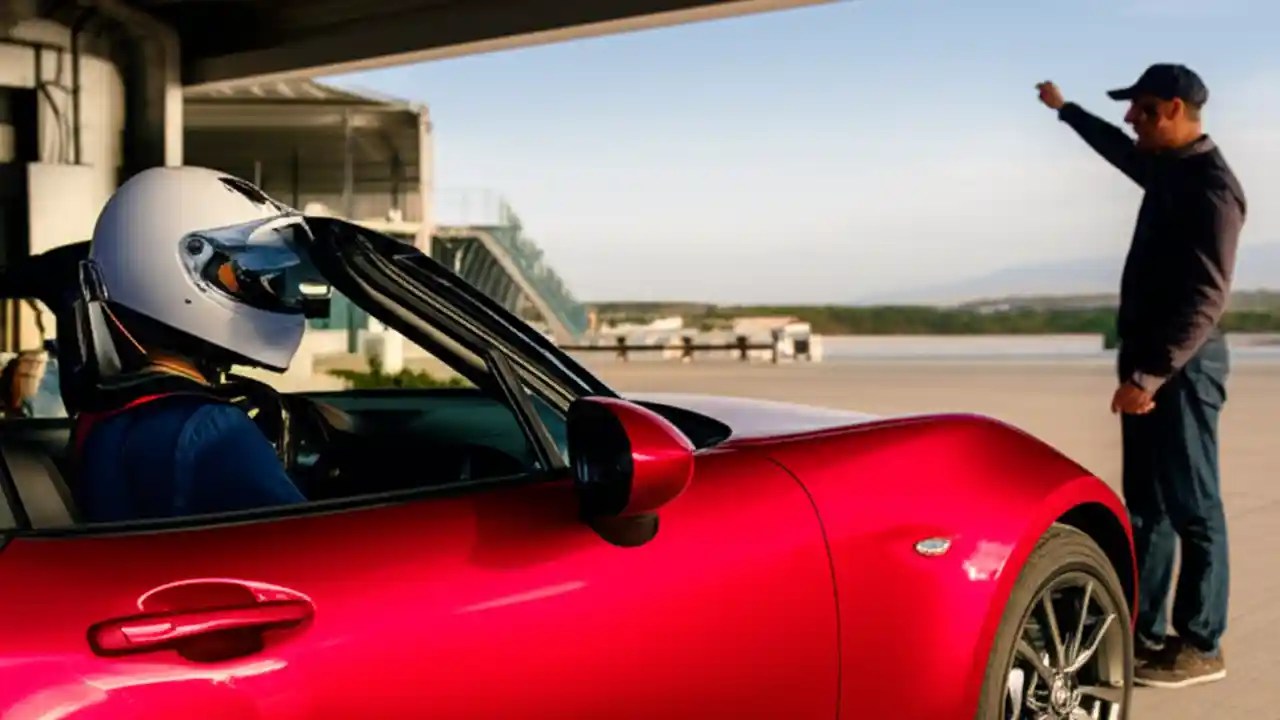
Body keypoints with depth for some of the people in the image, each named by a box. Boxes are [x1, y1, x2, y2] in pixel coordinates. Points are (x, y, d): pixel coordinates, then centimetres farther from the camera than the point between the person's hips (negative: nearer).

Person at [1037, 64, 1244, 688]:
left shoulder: (1211, 186, -17)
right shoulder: (1169, 169, 11)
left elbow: (1206, 299, -23)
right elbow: (1120, 150, 36)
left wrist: (1152, 374, -26)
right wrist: (1065, 110, 47)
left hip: (1183, 365, -9)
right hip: (1150, 358, 9)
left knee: (1192, 507, -2)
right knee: (1147, 503, 13)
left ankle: (1200, 646, 6)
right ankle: (1143, 630, 21)